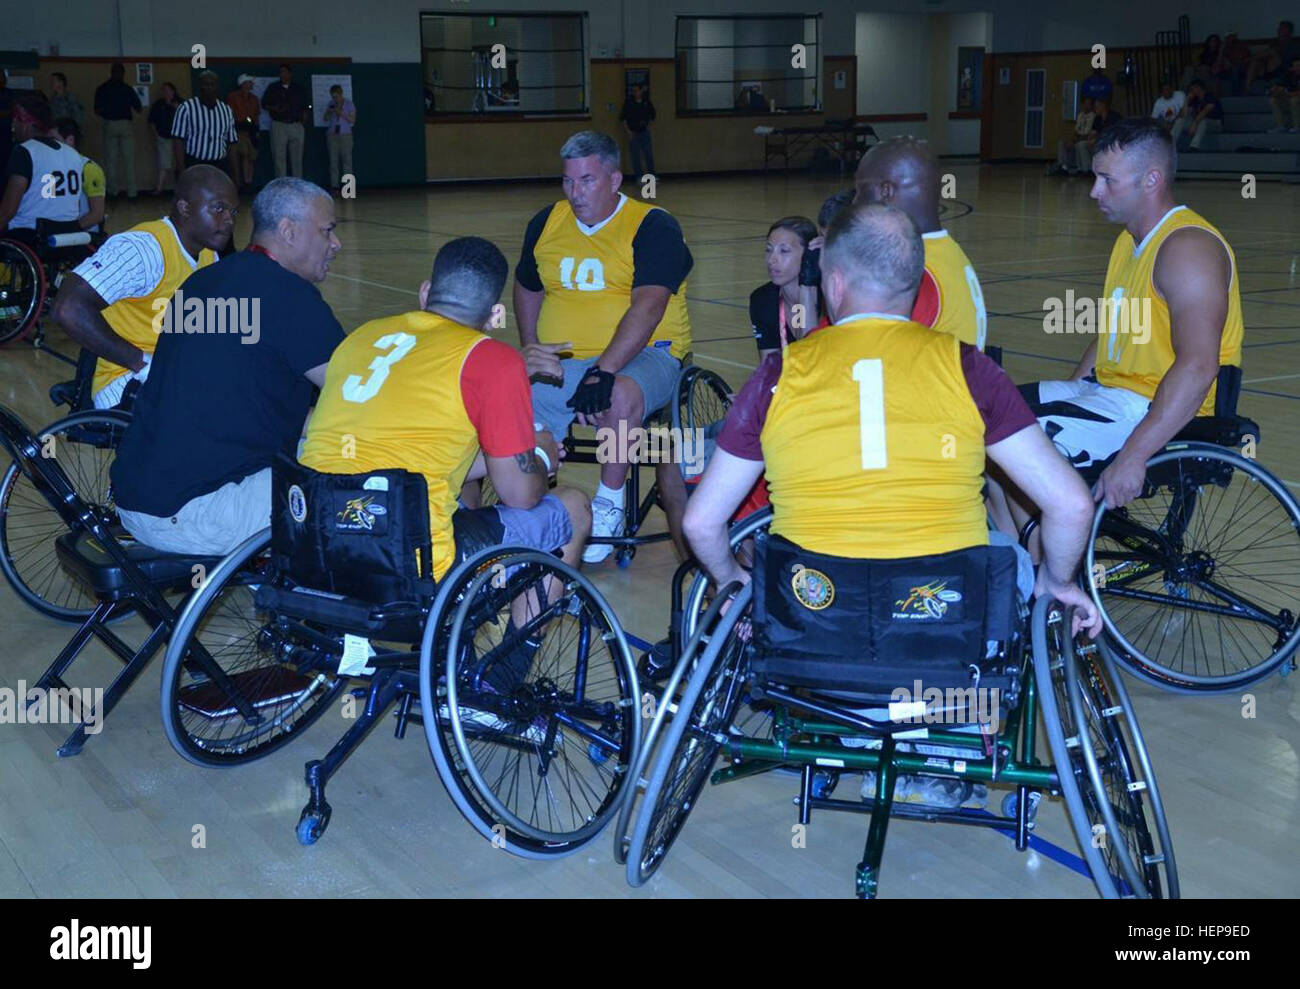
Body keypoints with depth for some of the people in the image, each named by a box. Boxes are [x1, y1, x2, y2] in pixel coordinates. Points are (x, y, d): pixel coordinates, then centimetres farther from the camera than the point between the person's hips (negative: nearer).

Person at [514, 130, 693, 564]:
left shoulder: (653, 226, -6)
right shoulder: (546, 223, 13)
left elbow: (649, 305, -20)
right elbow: (527, 289, 30)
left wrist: (603, 372, -31)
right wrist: (531, 349, 13)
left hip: (644, 355, -5)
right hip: (558, 363, 5)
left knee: (621, 396, -38)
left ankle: (609, 507, -16)